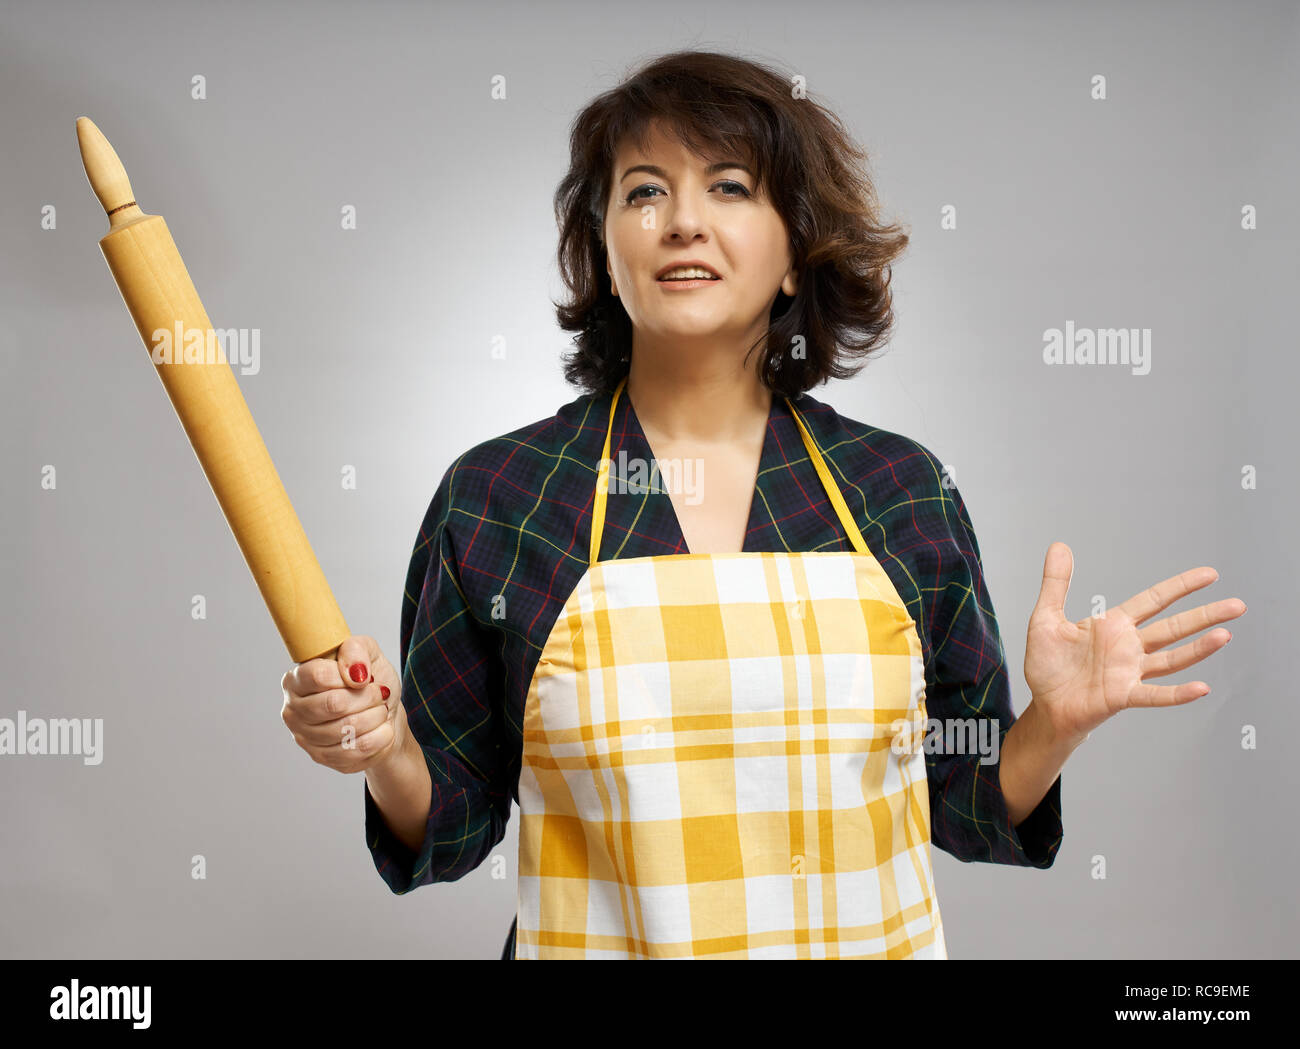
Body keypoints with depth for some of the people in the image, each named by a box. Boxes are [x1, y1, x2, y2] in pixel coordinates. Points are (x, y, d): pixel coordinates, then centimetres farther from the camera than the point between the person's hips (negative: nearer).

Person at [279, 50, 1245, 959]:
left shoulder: (906, 491, -6)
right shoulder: (489, 498, -10)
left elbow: (968, 809, 2)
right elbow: (451, 829, -3)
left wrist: (1056, 723, -15)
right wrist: (386, 752, -21)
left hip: (870, 940, 2)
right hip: (600, 939, -1)